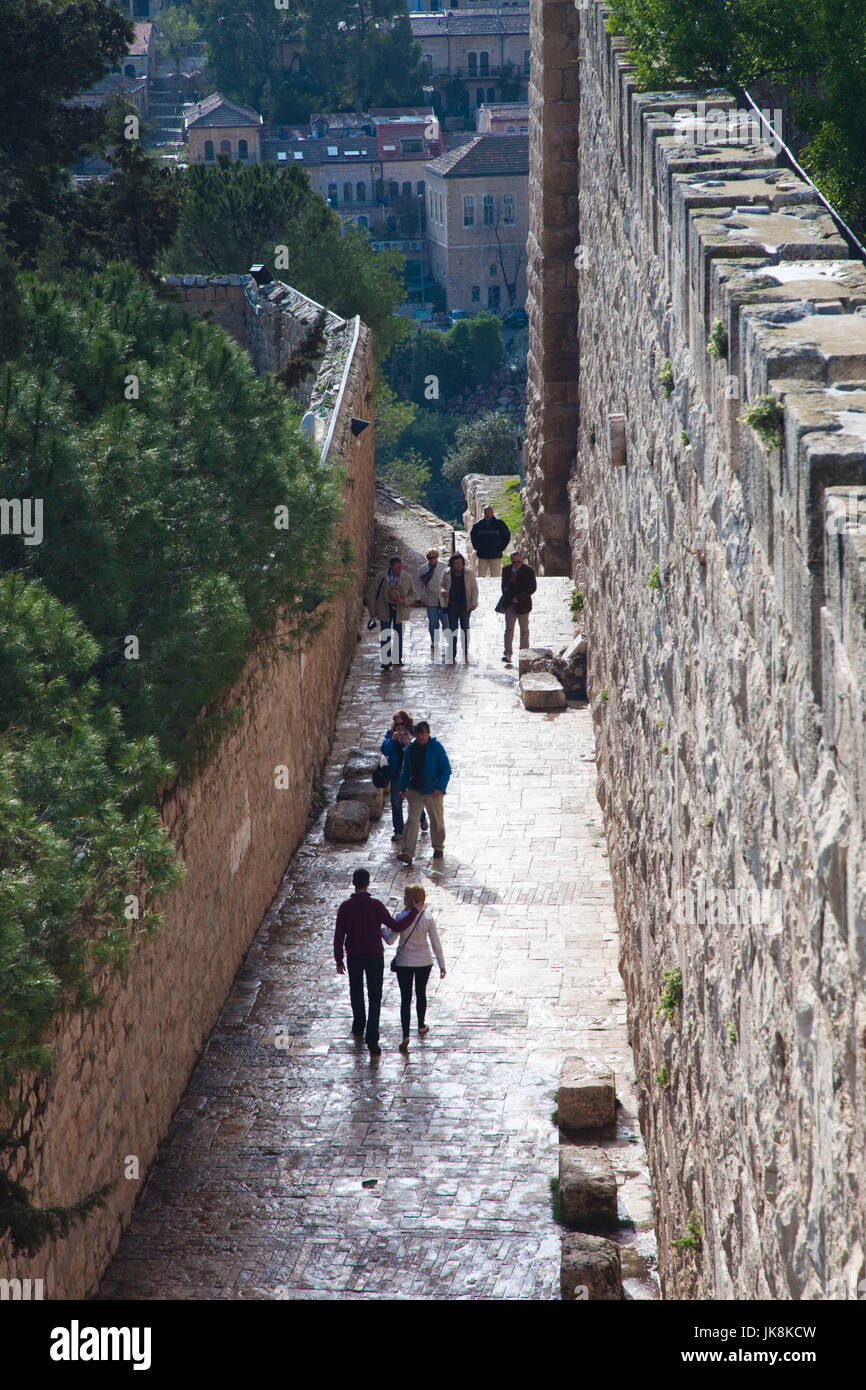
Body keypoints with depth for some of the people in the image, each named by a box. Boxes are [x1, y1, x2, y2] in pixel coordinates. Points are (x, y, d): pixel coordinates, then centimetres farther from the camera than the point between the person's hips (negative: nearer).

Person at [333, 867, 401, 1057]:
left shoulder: (345, 907, -9)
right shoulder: (376, 905, -14)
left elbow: (339, 936, -6)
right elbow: (395, 926, -10)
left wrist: (339, 960, 4)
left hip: (354, 957, 2)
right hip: (375, 956, -2)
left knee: (356, 993, 23)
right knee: (375, 999, 1)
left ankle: (358, 1030, 36)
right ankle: (372, 1042, -8)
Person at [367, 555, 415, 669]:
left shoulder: (406, 578, 1)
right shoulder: (381, 577, -4)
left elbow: (413, 595, 6)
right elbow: (372, 594, 2)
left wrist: (404, 601, -15)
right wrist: (373, 612, -1)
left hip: (400, 611, 2)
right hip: (385, 611, -2)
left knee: (398, 636, 10)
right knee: (385, 636, -7)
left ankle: (398, 659, 24)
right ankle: (386, 661, -3)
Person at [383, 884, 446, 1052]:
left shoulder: (401, 918, -16)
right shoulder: (428, 918, -10)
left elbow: (390, 940, -10)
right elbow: (436, 943, -6)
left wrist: (382, 929, 10)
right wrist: (442, 964, 3)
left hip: (404, 963, -2)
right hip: (424, 962, 2)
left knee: (406, 998, 1)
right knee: (421, 994, 24)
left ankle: (406, 1035, -10)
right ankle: (421, 1025, 42)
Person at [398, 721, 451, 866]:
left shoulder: (436, 747, -9)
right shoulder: (411, 748, 3)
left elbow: (446, 769, -9)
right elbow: (406, 770, 15)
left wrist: (440, 787, -17)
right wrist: (403, 788, 9)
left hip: (432, 792, -2)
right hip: (414, 791, 2)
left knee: (437, 821, 12)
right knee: (412, 821, -8)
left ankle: (438, 847, 33)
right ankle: (407, 852, -14)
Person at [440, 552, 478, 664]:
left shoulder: (469, 573, -1)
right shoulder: (447, 573, 2)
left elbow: (474, 588, 3)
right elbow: (442, 585, 14)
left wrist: (474, 603, -5)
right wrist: (443, 591, -10)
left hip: (465, 606, -1)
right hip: (452, 606, 1)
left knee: (465, 629, 5)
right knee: (453, 629, 1)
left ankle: (466, 654, 15)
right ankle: (453, 655, 6)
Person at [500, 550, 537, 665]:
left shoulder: (529, 571, -9)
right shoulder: (506, 570, 3)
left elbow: (532, 588, -12)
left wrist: (519, 598, -18)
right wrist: (505, 597, 6)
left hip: (523, 604, -2)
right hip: (510, 604, 2)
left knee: (524, 629, 9)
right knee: (509, 628, -7)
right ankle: (507, 654, -11)